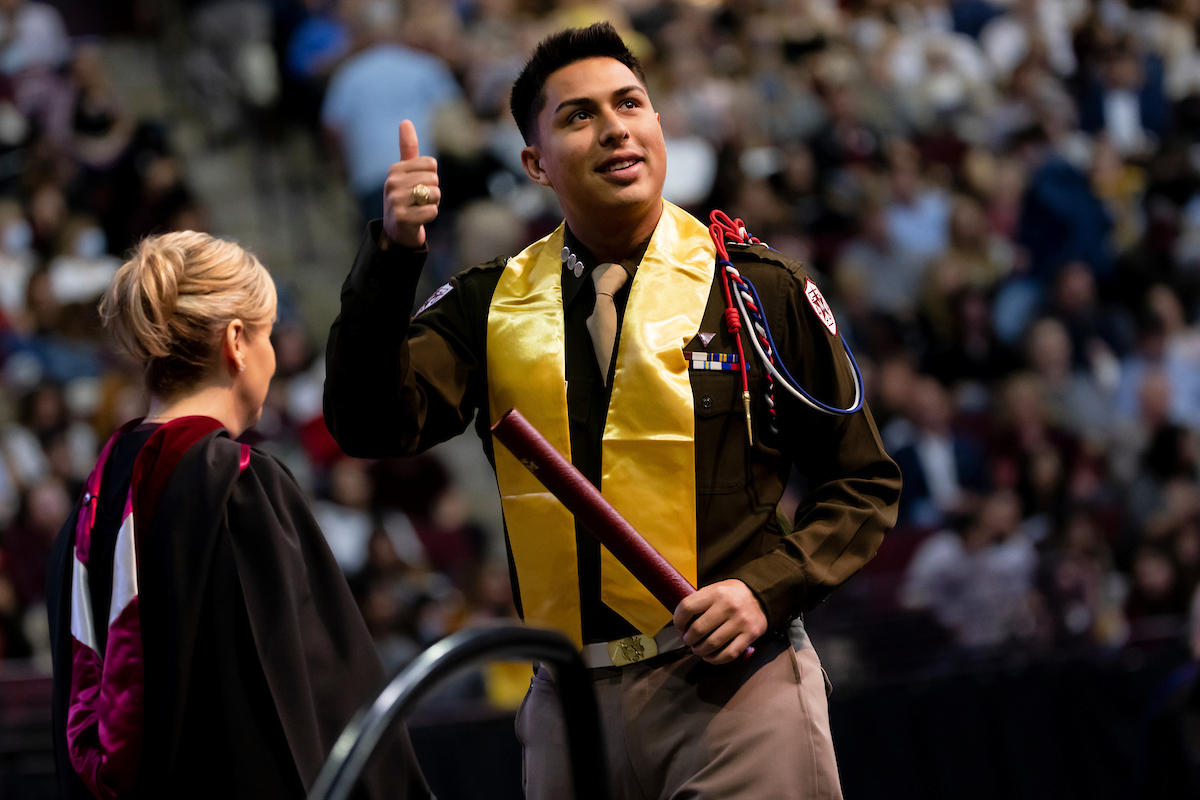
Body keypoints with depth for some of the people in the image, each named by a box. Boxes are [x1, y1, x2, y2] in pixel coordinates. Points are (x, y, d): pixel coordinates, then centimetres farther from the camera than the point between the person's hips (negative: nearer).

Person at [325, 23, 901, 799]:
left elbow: (865, 484, 6)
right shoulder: (493, 305, 7)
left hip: (730, 681, -2)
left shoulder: (760, 289, 1)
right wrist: (394, 257, -16)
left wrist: (767, 590, -10)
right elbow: (371, 426, -6)